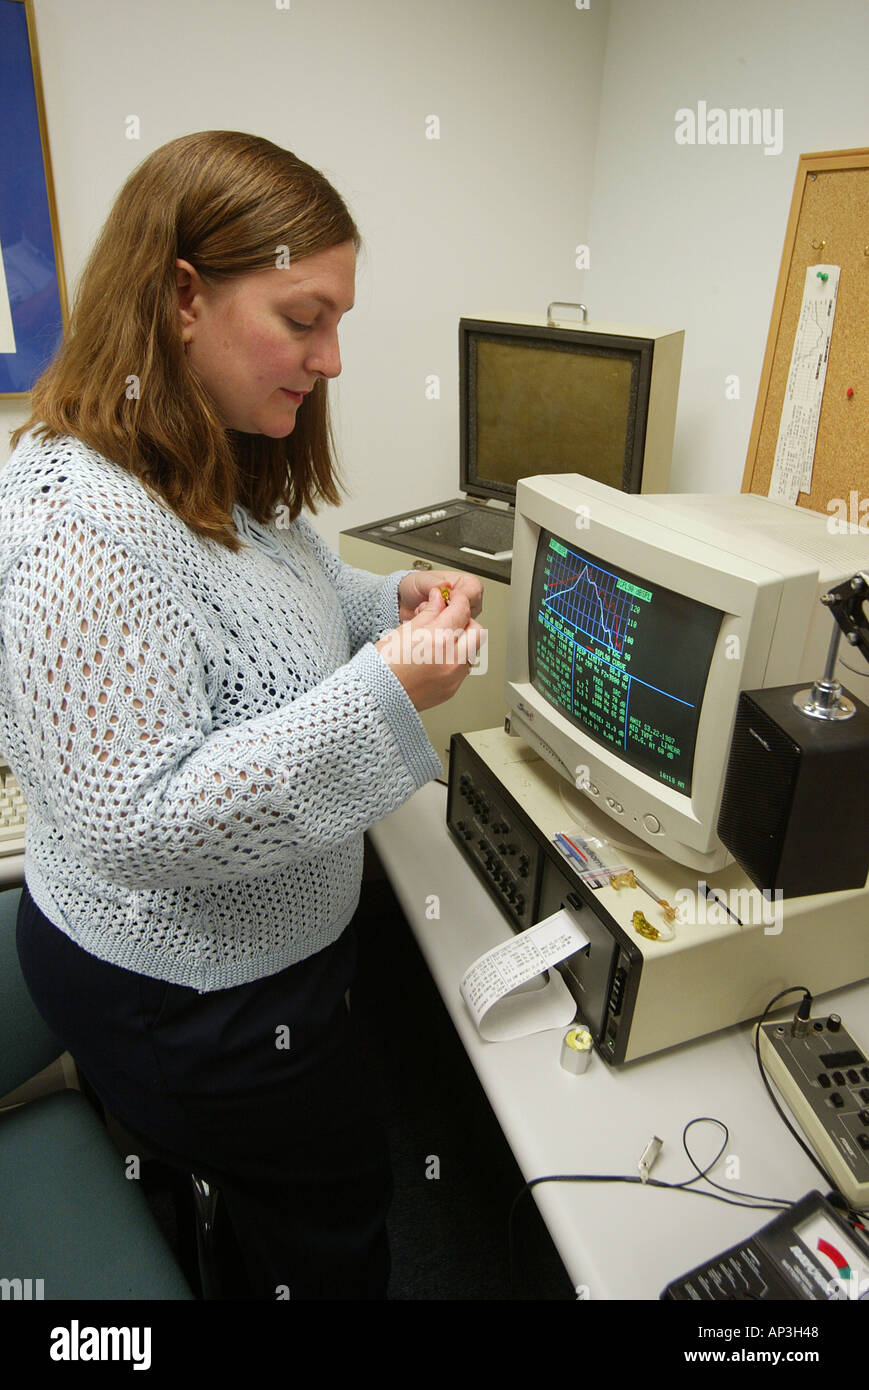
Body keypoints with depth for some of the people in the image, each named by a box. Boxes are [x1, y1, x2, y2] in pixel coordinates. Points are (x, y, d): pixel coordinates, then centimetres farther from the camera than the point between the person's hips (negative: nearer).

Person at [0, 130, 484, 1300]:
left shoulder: (223, 471, 0)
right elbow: (139, 827, -32)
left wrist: (391, 603, -7)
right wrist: (384, 700, -36)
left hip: (265, 944, 8)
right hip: (184, 999, -8)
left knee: (264, 1206, 31)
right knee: (336, 1224, 20)